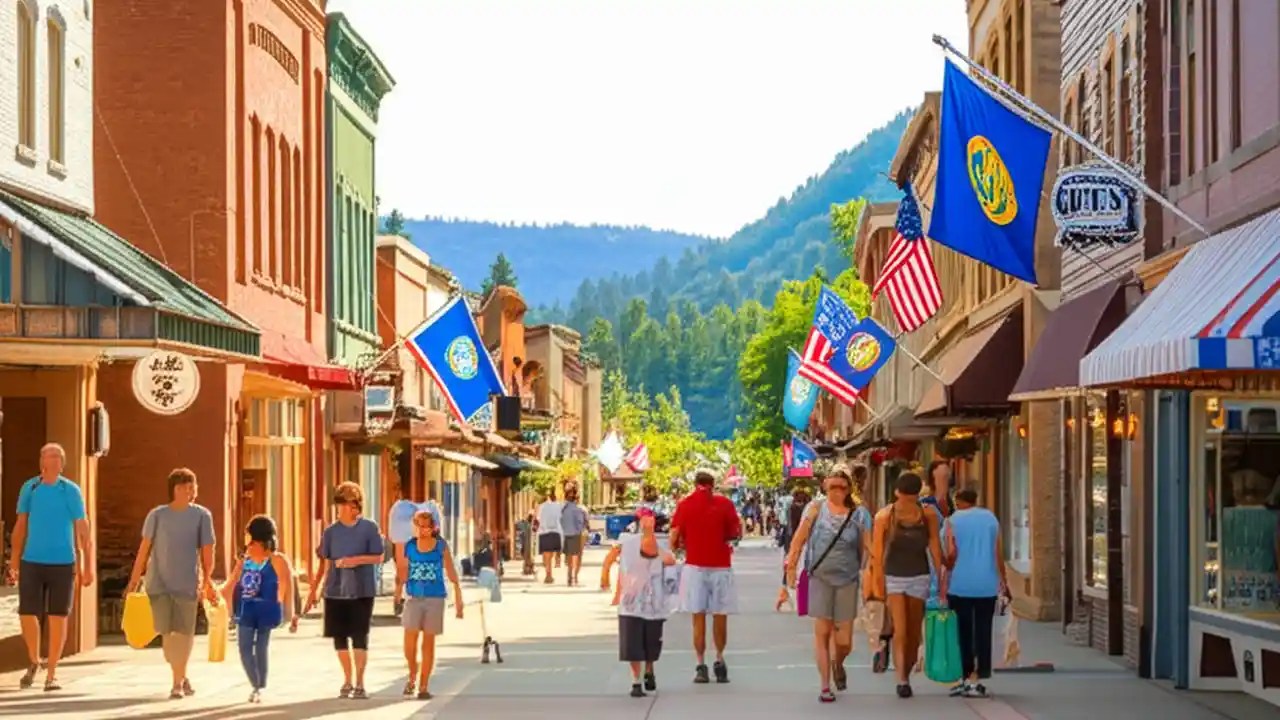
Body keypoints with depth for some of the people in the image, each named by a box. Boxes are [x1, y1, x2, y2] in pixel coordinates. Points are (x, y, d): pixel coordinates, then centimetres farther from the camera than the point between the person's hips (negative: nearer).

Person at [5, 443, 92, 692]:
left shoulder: (71, 491, -4)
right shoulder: (29, 488, 3)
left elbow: (83, 531, -1)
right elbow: (20, 527, 10)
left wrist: (88, 567, -5)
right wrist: (14, 563, 7)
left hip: (62, 564, -1)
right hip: (32, 562, 2)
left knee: (57, 618, 1)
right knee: (26, 614, -2)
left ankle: (51, 674, 11)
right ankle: (33, 661, 24)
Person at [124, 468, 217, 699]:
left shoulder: (202, 515, 0)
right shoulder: (157, 515, 2)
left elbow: (207, 551, 0)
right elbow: (145, 548, 4)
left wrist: (207, 581, -5)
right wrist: (134, 579, 2)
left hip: (187, 584, -1)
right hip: (159, 583, 1)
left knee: (183, 632, -2)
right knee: (166, 631, 2)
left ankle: (178, 682, 8)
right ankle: (181, 678, 20)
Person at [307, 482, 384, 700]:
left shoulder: (369, 528, -1)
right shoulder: (331, 531, 6)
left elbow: (379, 557, -1)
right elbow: (324, 564, 9)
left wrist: (358, 560, -18)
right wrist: (313, 591, 8)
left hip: (362, 591, -3)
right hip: (335, 591, 3)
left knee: (360, 638, -3)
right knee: (339, 637, 6)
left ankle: (359, 683, 4)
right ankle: (347, 681, 20)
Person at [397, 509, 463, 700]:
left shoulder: (441, 546, -2)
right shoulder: (409, 546, 2)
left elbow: (451, 573, 1)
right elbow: (404, 577, 6)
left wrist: (458, 600, -1)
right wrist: (400, 560, -11)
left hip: (435, 599, -1)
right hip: (414, 598, 1)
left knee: (428, 642, 4)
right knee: (409, 643, -6)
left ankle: (424, 686, 12)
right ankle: (413, 673, 23)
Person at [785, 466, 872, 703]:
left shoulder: (859, 514, 1)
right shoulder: (816, 510, 0)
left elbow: (868, 546, -1)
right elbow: (799, 539, -4)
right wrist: (791, 565, -10)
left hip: (848, 579, 0)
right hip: (820, 578, 0)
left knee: (844, 641, 2)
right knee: (822, 633, 0)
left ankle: (837, 664, 37)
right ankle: (825, 685, 10)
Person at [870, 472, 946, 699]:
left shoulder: (928, 516, -5)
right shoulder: (884, 516, -10)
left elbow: (935, 548, -1)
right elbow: (877, 553, -6)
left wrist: (941, 579, -5)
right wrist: (878, 584, -8)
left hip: (919, 577, 2)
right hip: (893, 577, -2)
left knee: (914, 633, 7)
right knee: (900, 630, -14)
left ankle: (906, 674, 23)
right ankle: (901, 679, -15)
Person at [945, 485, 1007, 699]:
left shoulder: (954, 520, 0)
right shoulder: (991, 518, 7)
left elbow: (951, 553, -7)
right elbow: (999, 553, 4)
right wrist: (1003, 579, 12)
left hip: (960, 585, -1)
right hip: (987, 585, 1)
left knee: (963, 632, 9)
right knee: (982, 632, 2)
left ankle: (966, 677, 11)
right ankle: (976, 680, -3)